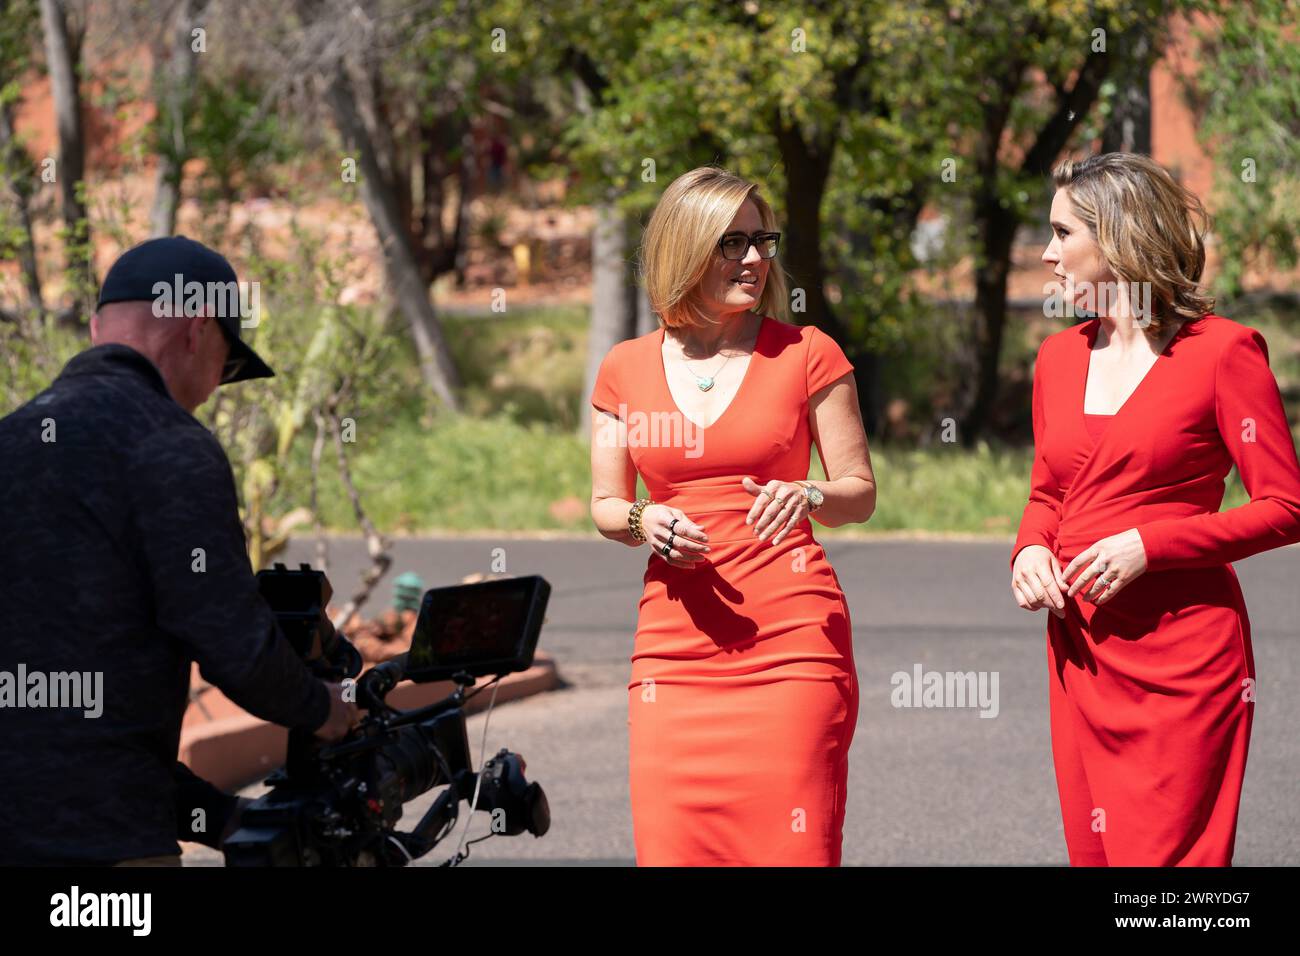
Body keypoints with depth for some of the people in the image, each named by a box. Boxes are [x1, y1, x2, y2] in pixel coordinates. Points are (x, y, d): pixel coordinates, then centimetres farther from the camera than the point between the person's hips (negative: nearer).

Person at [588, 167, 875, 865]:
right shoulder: (626, 369, 9)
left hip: (791, 641, -2)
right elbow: (605, 506, 16)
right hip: (674, 645, 2)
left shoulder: (806, 354, 4)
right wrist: (645, 522, -7)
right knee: (671, 848, -4)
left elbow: (861, 492, 7)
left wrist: (808, 495, -15)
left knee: (792, 847, -8)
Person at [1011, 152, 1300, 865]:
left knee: (1166, 856, -9)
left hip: (1183, 649, -6)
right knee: (1093, 852, 7)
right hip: (1082, 647, 6)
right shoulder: (1060, 357, 13)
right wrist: (1030, 551, 1)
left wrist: (1147, 545, -15)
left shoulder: (1222, 350, -6)